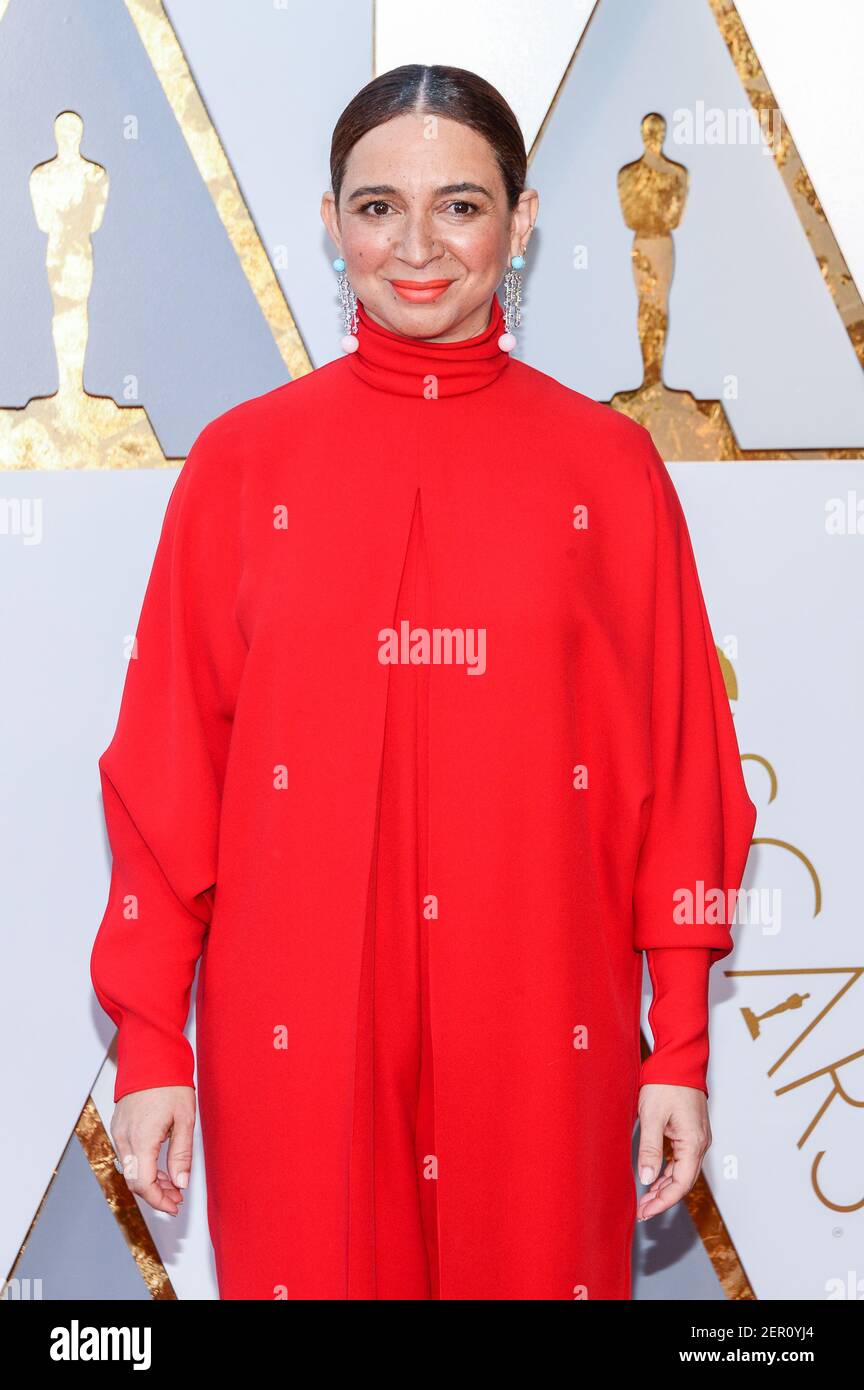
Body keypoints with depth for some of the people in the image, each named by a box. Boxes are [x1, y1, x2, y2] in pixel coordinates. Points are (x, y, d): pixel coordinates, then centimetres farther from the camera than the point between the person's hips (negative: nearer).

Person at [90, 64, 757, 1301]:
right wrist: (150, 1043, -1)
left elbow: (677, 768, 1)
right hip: (297, 1032, 0)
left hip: (540, 1035, 0)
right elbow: (167, 767, 1)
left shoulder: (608, 466, 0)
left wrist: (681, 1046, 0)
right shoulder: (243, 459, 0)